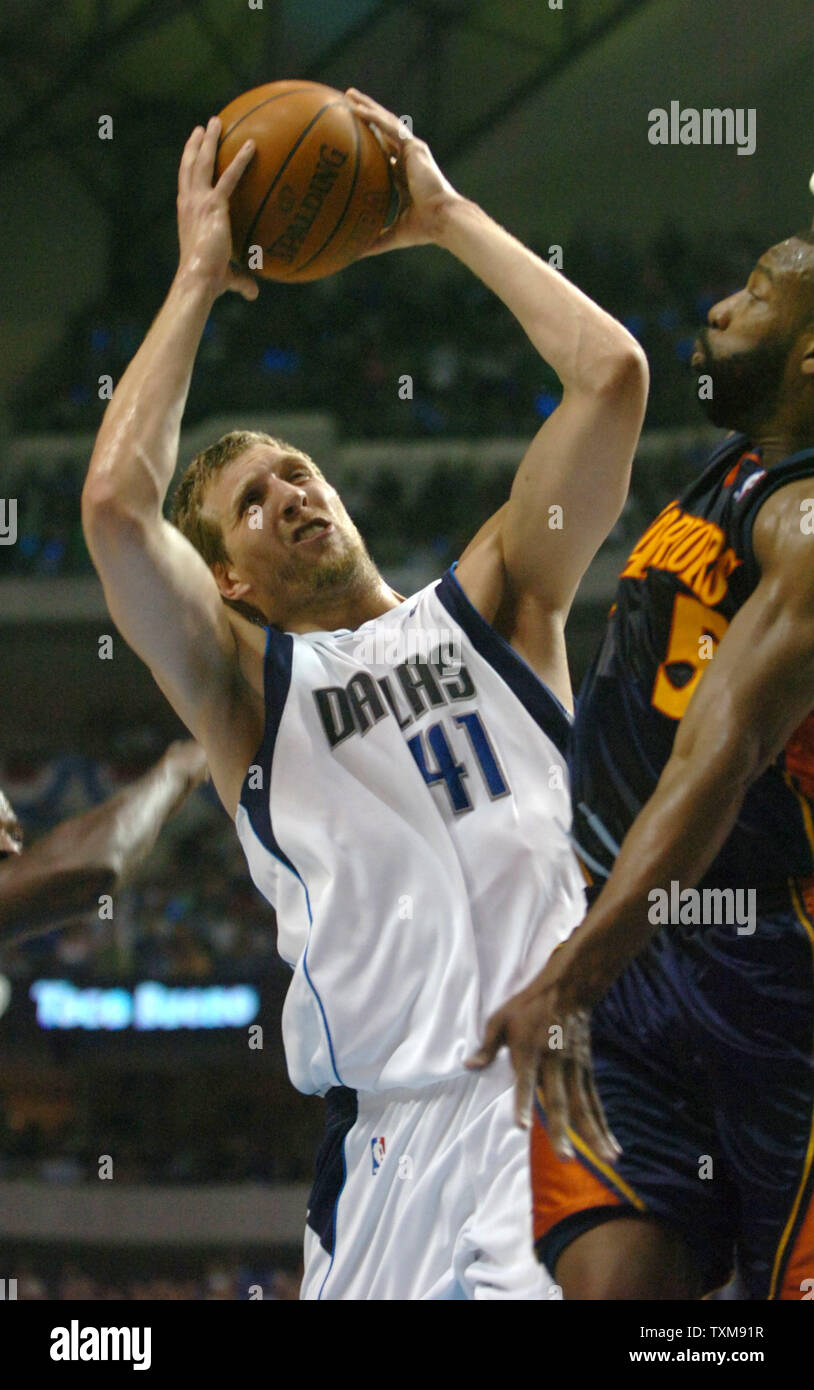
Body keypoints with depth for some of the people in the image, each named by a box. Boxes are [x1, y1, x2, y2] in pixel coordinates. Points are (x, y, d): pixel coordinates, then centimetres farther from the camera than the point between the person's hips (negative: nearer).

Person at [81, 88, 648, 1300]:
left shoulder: (492, 603, 19)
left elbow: (610, 373, 7)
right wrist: (198, 280, 7)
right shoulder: (245, 688, 15)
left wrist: (449, 220, 13)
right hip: (408, 1129, 0)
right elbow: (116, 504, -3)